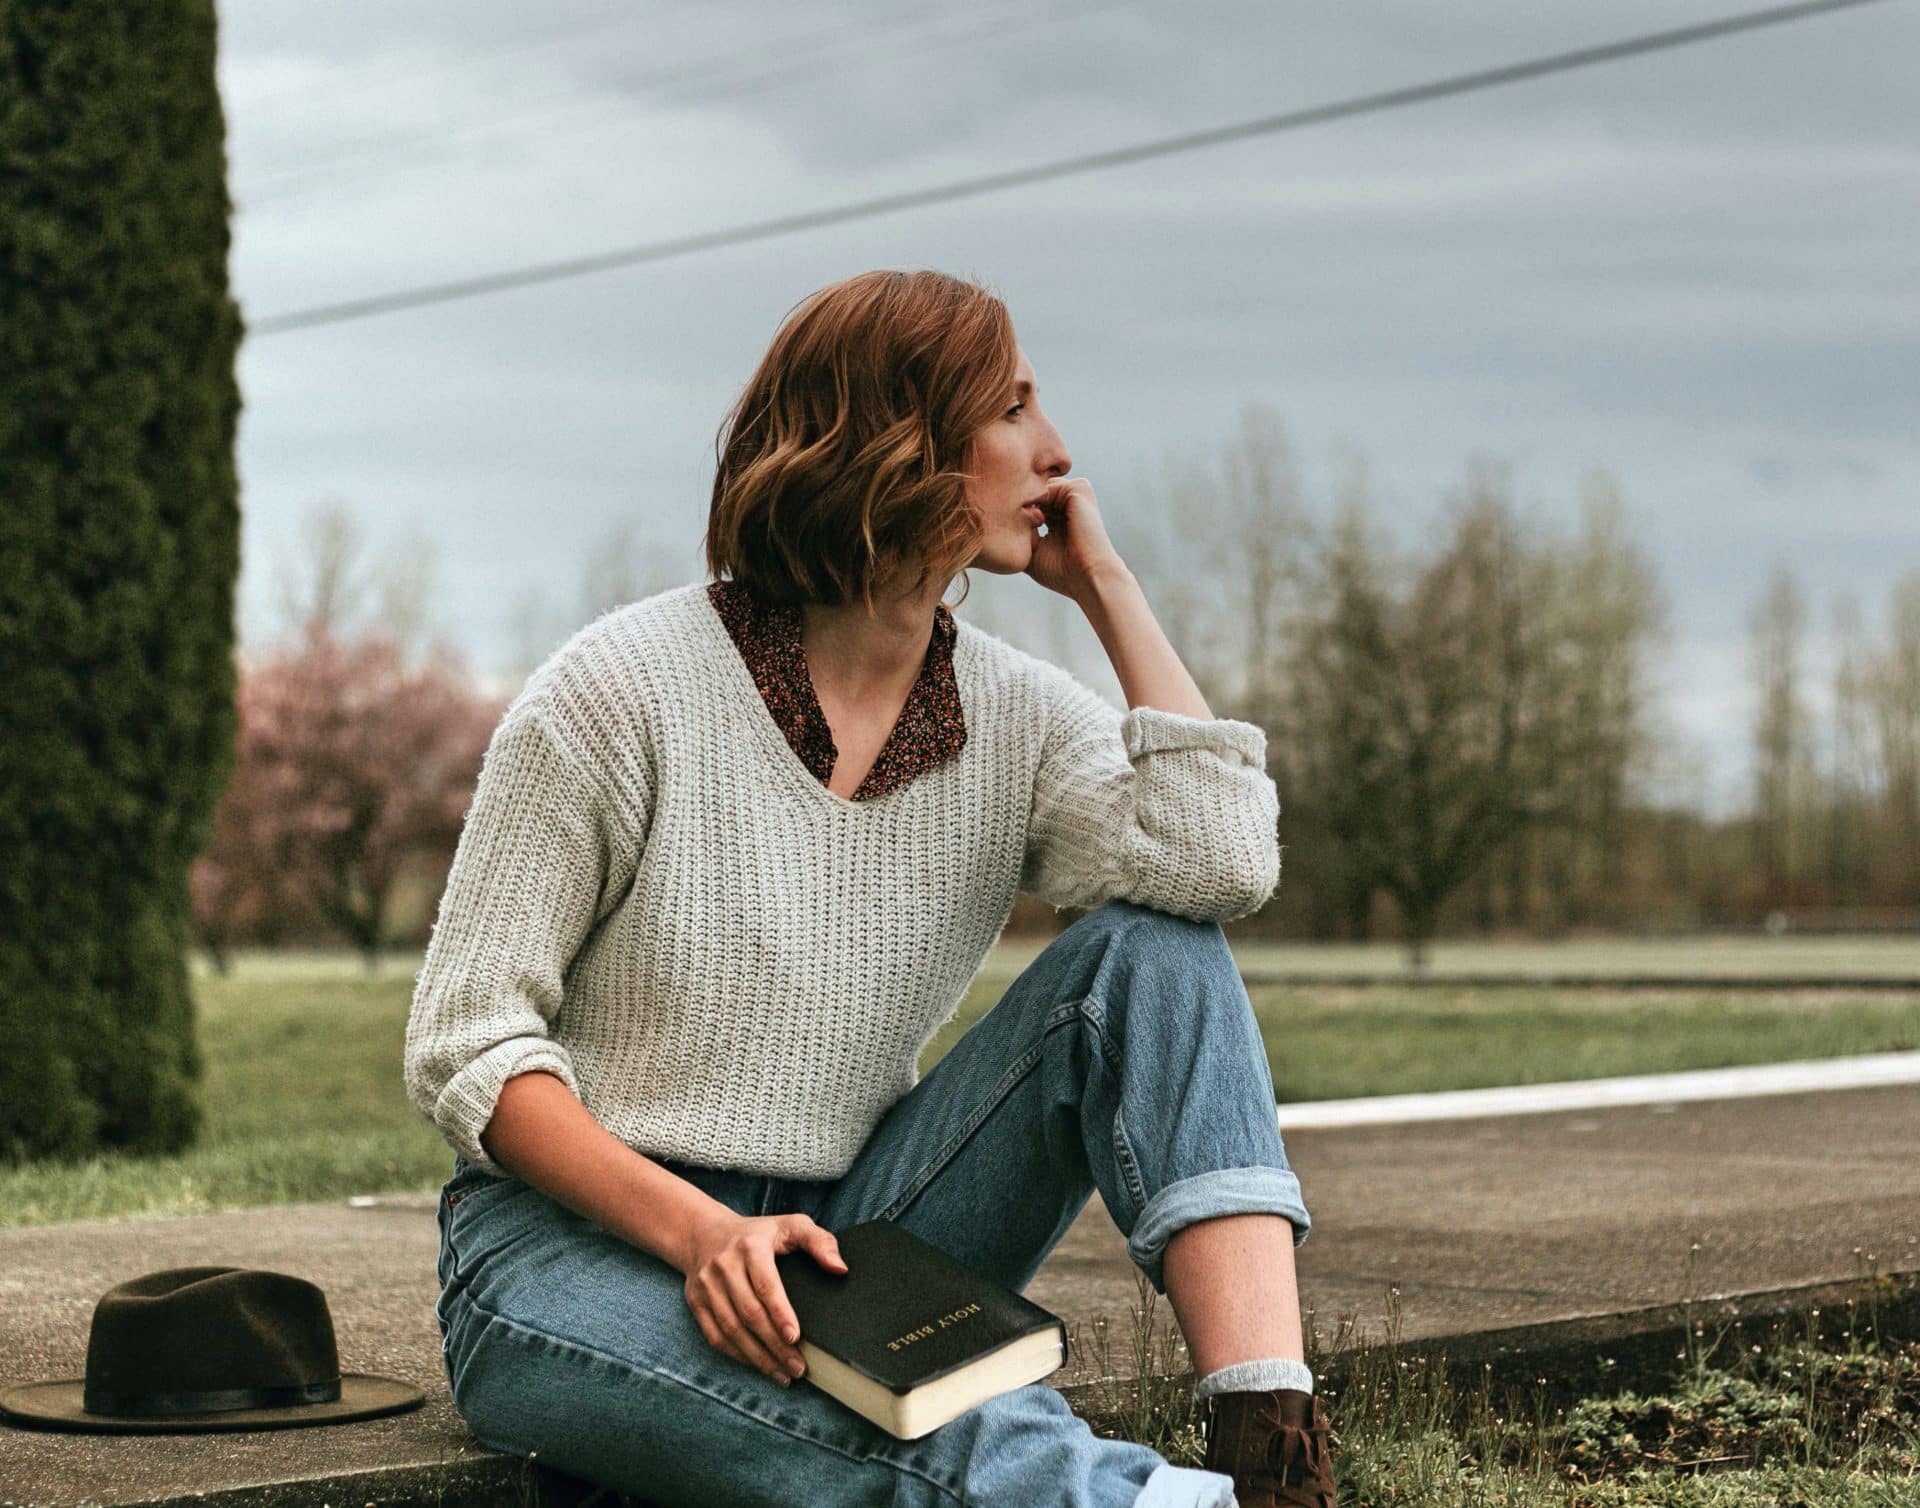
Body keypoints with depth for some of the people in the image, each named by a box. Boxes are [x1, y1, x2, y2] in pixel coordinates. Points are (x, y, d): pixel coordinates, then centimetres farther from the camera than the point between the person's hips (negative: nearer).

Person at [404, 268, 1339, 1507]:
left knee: (1148, 953, -19)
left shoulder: (1015, 717, 3)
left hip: (852, 1241, 5)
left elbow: (1224, 864, -17)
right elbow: (466, 1043, -10)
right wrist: (695, 1232, -26)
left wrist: (1108, 586, -7)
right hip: (576, 1248, -4)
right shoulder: (623, 690, -9)